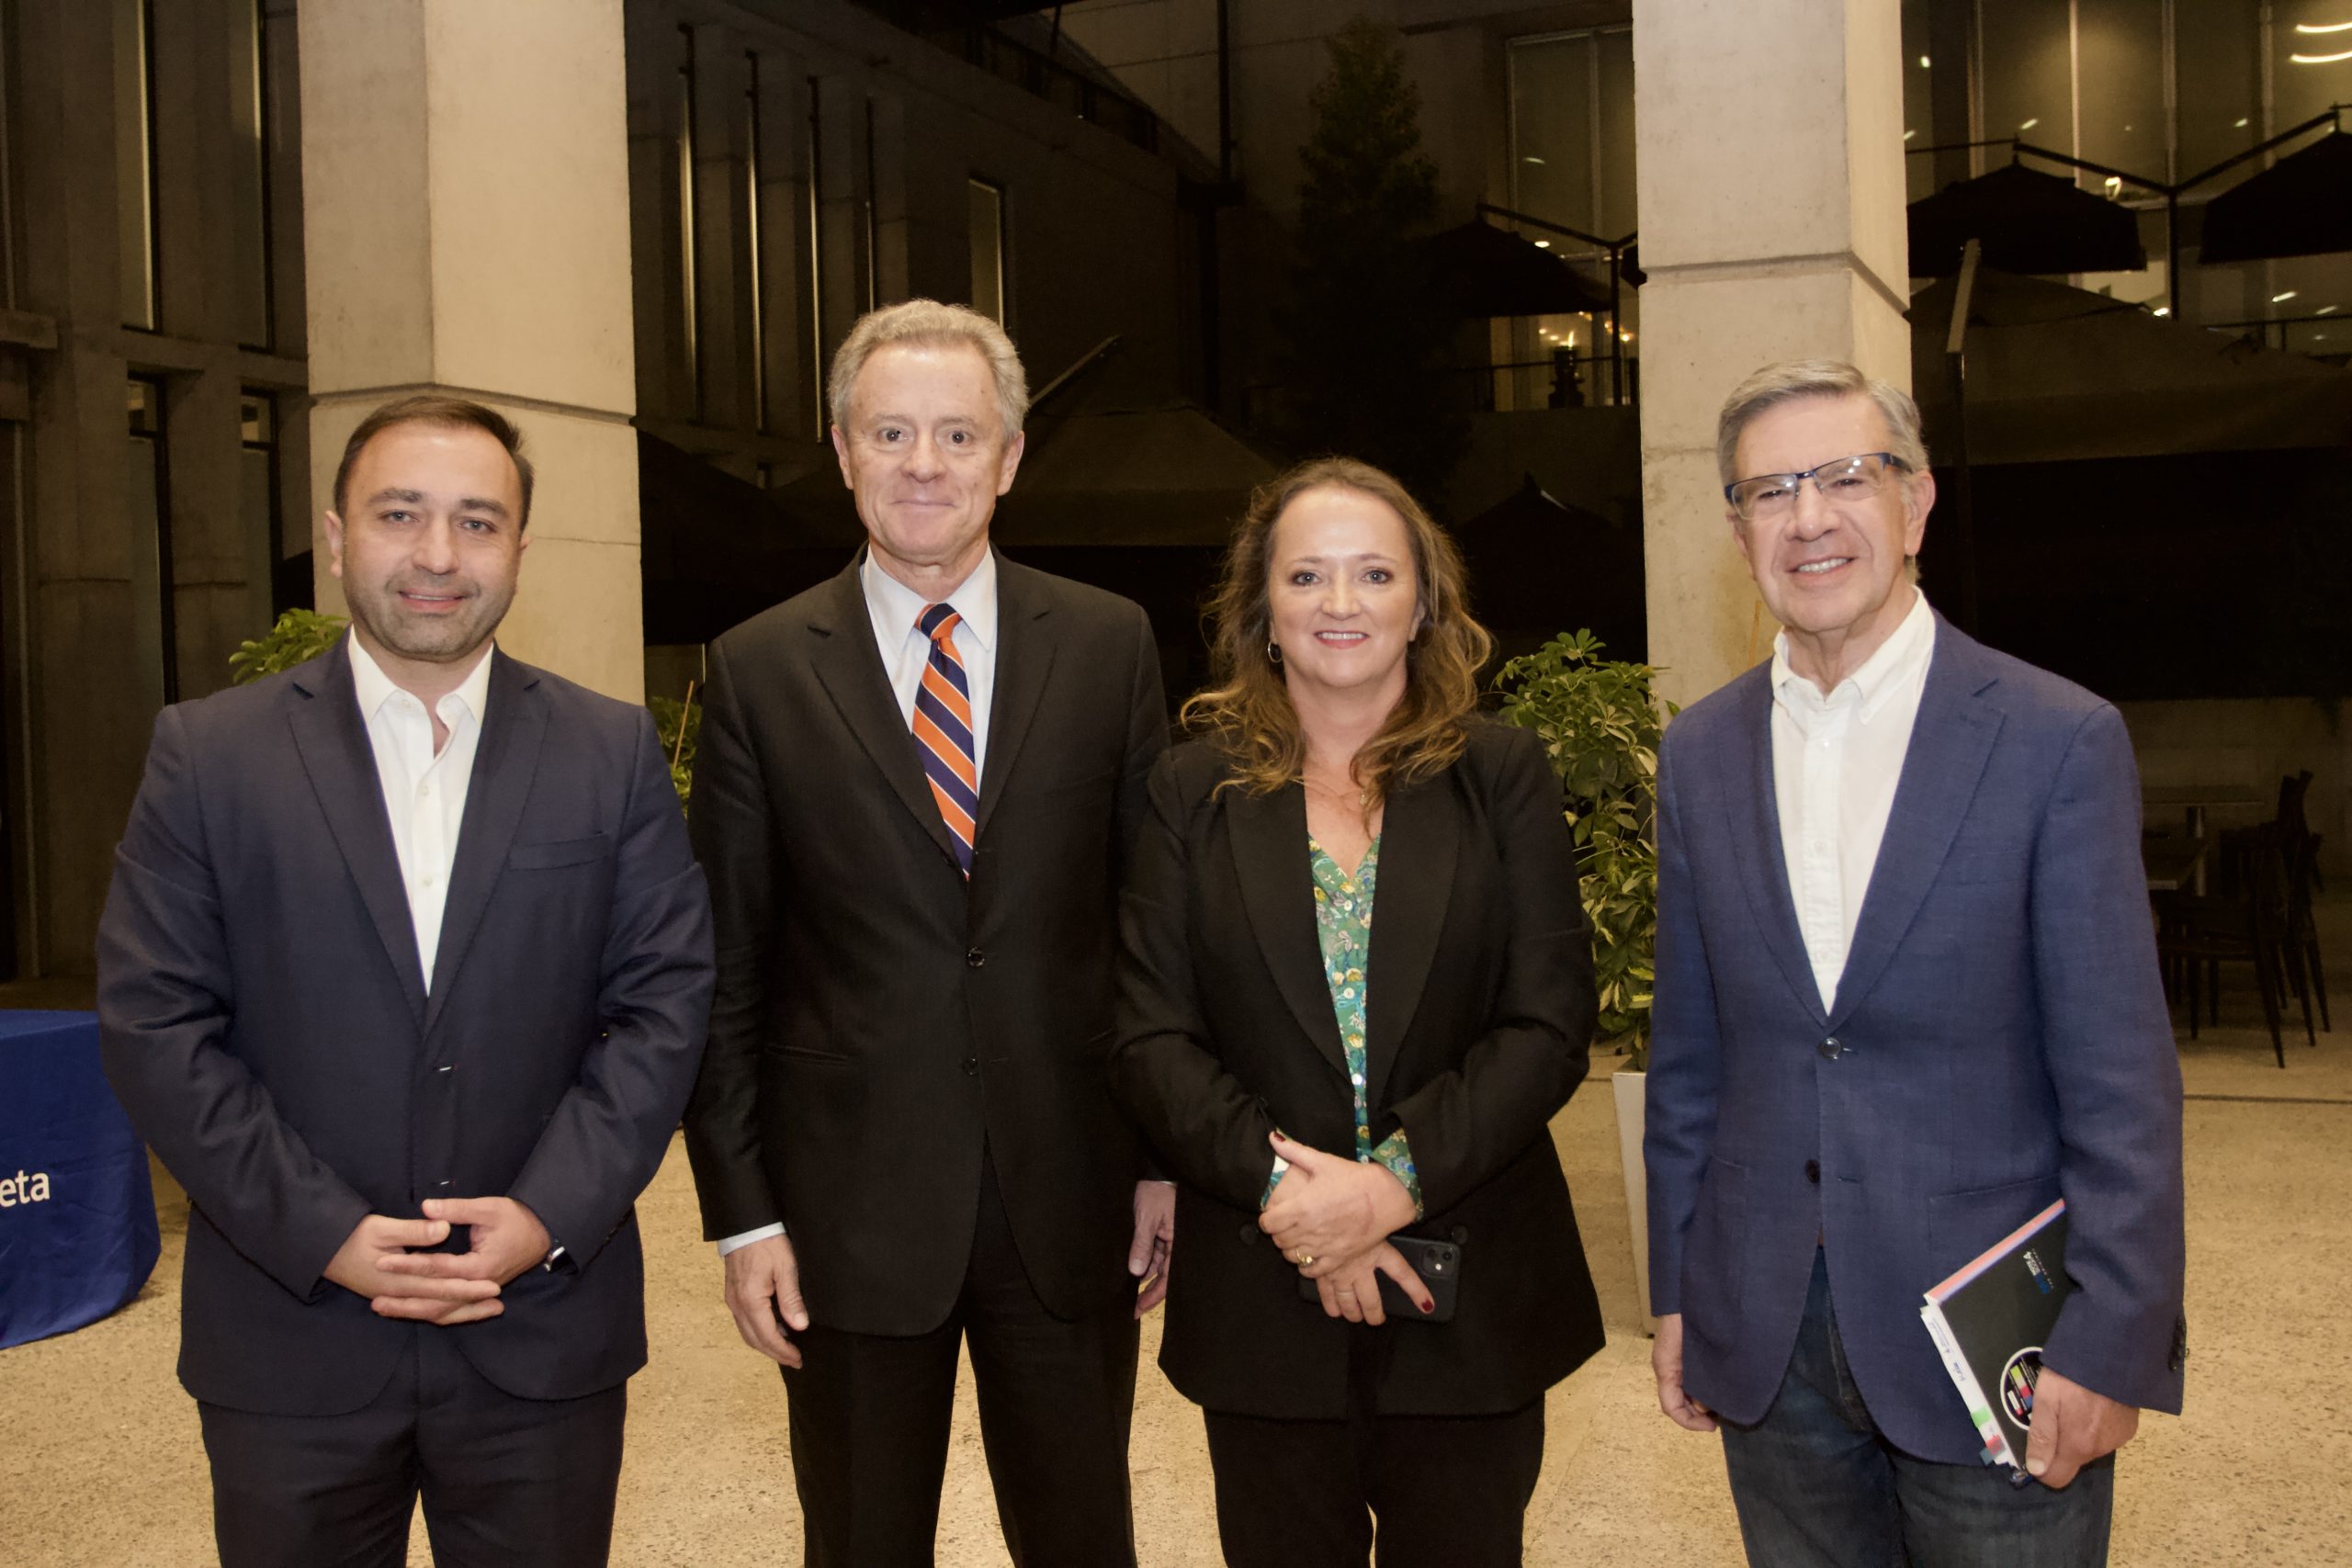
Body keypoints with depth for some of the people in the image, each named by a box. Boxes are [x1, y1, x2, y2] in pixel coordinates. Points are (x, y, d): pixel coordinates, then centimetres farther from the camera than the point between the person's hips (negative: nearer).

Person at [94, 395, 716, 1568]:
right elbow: (154, 1021, -4)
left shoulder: (613, 753, 2)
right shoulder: (208, 754, 0)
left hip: (544, 1331, 1)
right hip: (290, 1344, 0)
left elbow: (664, 999, -1)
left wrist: (551, 1215, -11)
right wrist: (323, 1234, -12)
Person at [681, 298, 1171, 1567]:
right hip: (850, 1210, 0)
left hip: (1071, 1200, 1)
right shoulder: (760, 670, -1)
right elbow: (725, 970, 0)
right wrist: (742, 1212, -3)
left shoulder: (1109, 644, 1)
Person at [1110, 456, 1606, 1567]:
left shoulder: (1502, 778, 3)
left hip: (1472, 1298, 0)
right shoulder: (1194, 790, 4)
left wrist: (1397, 1178, -16)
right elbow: (1151, 1037, -2)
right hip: (1264, 1302, 0)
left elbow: (1549, 1024, -4)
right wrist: (1282, 1190, -15)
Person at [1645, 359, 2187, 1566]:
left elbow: (2121, 1082, -9)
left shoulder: (2058, 739, -8)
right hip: (1769, 1342, 4)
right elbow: (1687, 1050, 9)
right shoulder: (1700, 753, 5)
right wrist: (1675, 1290, 9)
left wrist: (2111, 1343, -12)